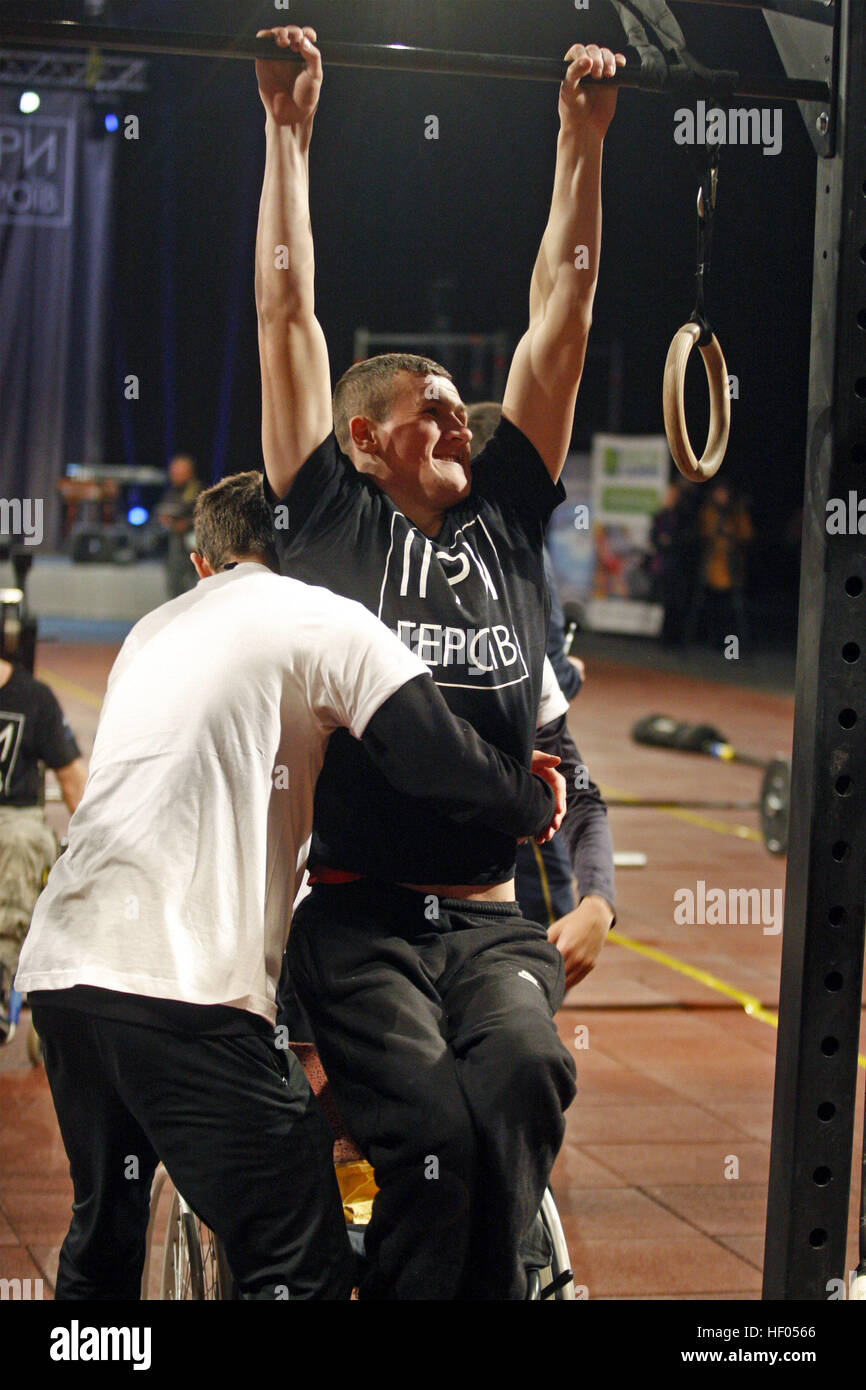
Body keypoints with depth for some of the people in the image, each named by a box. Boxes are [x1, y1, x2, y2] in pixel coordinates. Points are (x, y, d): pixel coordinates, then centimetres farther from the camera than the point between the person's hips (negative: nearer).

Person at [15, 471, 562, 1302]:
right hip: (181, 986, -7)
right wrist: (532, 805, 14)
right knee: (303, 1270, -3)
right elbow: (440, 765, -6)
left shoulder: (152, 632, 26)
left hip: (59, 962, 8)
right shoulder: (320, 621, 6)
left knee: (102, 1241, 24)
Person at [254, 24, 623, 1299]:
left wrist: (584, 136, 22)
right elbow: (287, 312, 11)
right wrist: (289, 125, 15)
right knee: (431, 1130, -27)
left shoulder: (505, 519, 18)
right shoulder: (327, 517, 9)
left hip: (493, 916, 3)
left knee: (522, 1074, -30)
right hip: (360, 908, -3)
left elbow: (562, 311, 20)